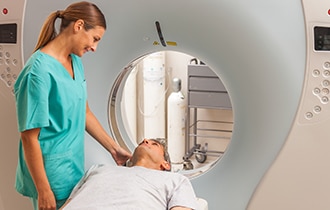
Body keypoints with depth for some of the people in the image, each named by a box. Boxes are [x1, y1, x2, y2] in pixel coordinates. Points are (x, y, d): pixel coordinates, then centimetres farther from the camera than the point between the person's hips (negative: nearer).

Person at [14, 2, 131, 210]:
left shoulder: (76, 61, 3)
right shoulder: (40, 71, -22)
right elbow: (29, 137, -19)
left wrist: (113, 148, 13)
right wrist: (43, 192, -17)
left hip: (74, 168, 8)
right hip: (51, 174, -8)